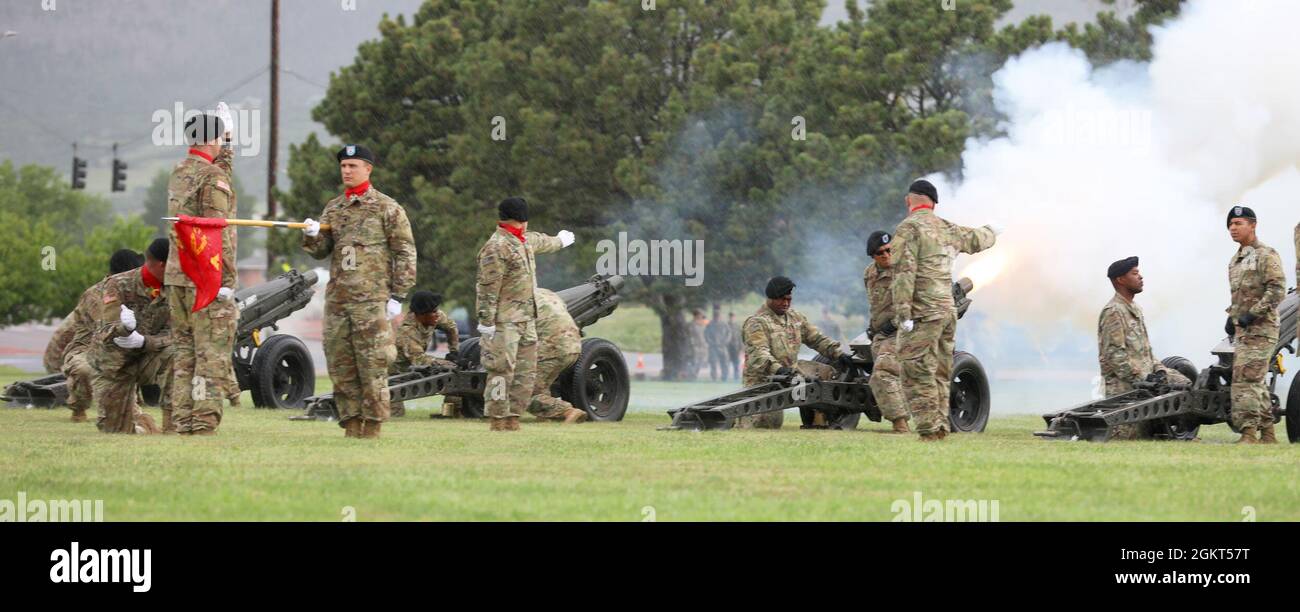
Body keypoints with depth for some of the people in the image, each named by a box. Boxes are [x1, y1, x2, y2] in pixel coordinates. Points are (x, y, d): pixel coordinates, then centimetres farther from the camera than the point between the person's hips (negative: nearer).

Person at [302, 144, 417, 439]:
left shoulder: (387, 208, 1)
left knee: (372, 365, -6)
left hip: (372, 300, -5)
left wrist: (398, 296, -7)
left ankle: (373, 426, -2)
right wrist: (312, 235, -10)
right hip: (337, 298, 5)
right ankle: (351, 423, 11)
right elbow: (320, 251, 14)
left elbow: (405, 253, -1)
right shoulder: (333, 209, 16)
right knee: (340, 365, 5)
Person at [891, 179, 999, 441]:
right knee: (939, 376, 13)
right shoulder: (947, 229, 15)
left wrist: (902, 312, -20)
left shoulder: (908, 228, -7)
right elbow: (976, 239, 35)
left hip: (922, 314, -7)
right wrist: (990, 232, 58)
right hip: (948, 311, 7)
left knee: (917, 376, -8)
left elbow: (904, 272, -17)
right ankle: (941, 428, 12)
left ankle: (929, 431, -13)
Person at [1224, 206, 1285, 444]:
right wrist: (1231, 317, 16)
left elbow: (1277, 290, -17)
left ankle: (1248, 434, -21)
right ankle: (1267, 434, 15)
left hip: (1260, 329, -9)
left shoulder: (1266, 255, -8)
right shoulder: (1236, 260, 20)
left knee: (1246, 379, -17)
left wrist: (1252, 314, -21)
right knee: (1256, 382, 10)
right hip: (1243, 330, 9)